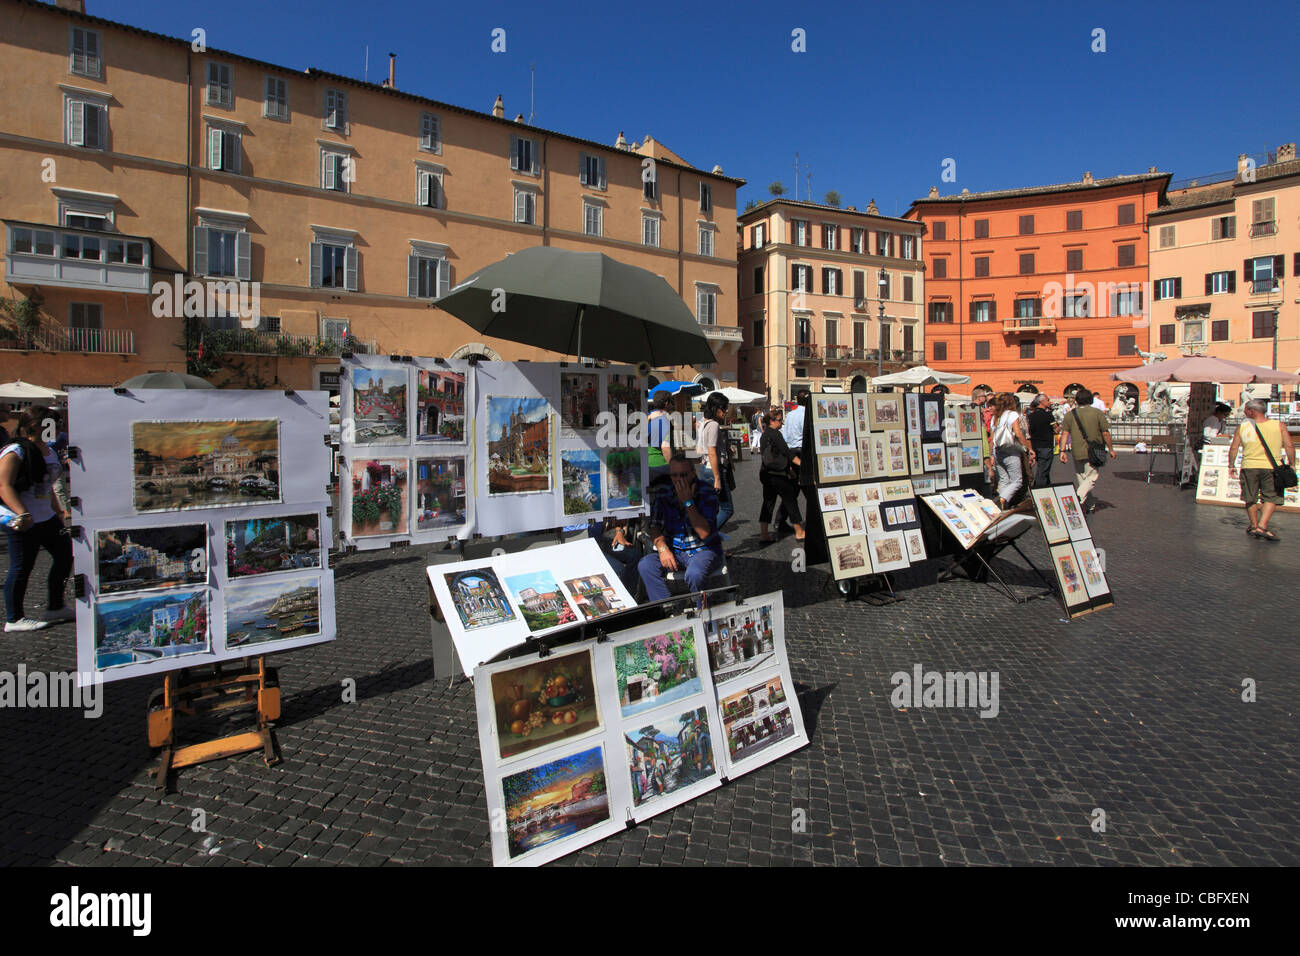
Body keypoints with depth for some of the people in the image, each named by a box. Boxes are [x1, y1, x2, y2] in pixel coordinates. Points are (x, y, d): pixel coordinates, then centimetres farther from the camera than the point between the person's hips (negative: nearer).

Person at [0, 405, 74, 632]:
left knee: (65, 555, 12)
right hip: (22, 522, -9)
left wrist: (58, 511, 24)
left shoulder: (49, 451, 13)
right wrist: (23, 514, -31)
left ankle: (55, 608, 25)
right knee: (21, 568, -1)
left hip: (47, 518, 9)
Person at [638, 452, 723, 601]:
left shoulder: (707, 491, -10)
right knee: (645, 565, -23)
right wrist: (662, 548, -16)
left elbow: (704, 533, -19)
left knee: (694, 574, -36)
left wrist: (688, 501, -23)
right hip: (674, 551, 4)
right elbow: (655, 525, 3)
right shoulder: (663, 492, 2)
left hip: (704, 550, -4)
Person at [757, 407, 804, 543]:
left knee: (768, 501, 8)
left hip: (766, 473, 9)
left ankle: (763, 534, 6)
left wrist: (789, 467, 24)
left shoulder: (765, 434, 17)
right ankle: (799, 532, 10)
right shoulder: (774, 433, -11)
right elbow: (787, 452, -16)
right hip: (776, 474, -9)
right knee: (790, 499, 2)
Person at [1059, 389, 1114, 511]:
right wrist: (1111, 449, 8)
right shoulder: (1097, 413, -2)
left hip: (1077, 452, 3)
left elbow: (1065, 433, -4)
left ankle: (1090, 506, 21)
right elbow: (1105, 433, -2)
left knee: (1080, 479, 12)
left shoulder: (1070, 414, 3)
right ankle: (1078, 499, -23)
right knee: (1092, 477, 1)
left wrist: (1063, 450, -4)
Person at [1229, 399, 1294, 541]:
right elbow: (1289, 446, -2)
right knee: (1271, 498, 6)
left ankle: (1254, 527, 22)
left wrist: (1231, 466, 10)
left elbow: (1233, 448, 1)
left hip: (1249, 467, 1)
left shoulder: (1242, 427, -1)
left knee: (1250, 498, 13)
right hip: (1272, 466, 0)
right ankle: (1262, 526, -7)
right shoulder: (1278, 425, -1)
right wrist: (1291, 464, 8)